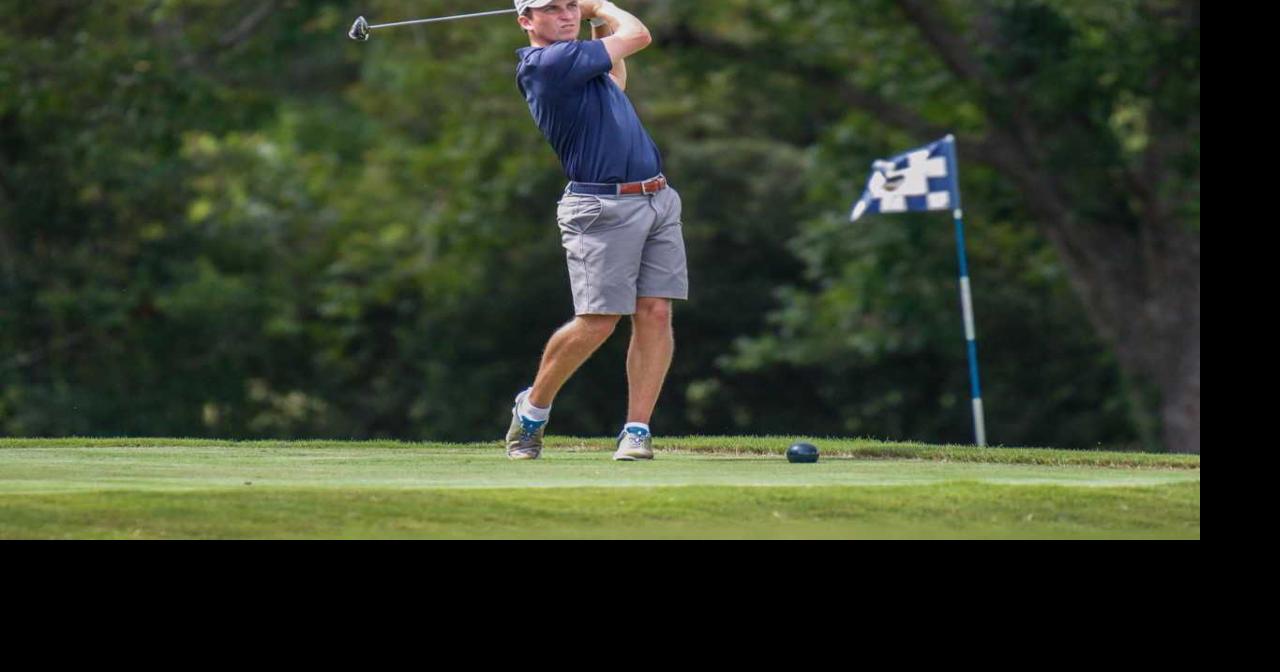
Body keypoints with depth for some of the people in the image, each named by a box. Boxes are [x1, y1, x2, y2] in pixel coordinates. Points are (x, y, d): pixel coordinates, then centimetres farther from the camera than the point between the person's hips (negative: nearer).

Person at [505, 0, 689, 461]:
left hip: (657, 198, 8)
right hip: (603, 209, -8)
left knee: (655, 314, -3)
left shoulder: (572, 58, 17)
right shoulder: (550, 62, -12)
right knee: (597, 321, -9)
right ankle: (533, 409, 14)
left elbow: (615, 80, 38)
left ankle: (637, 430, -1)